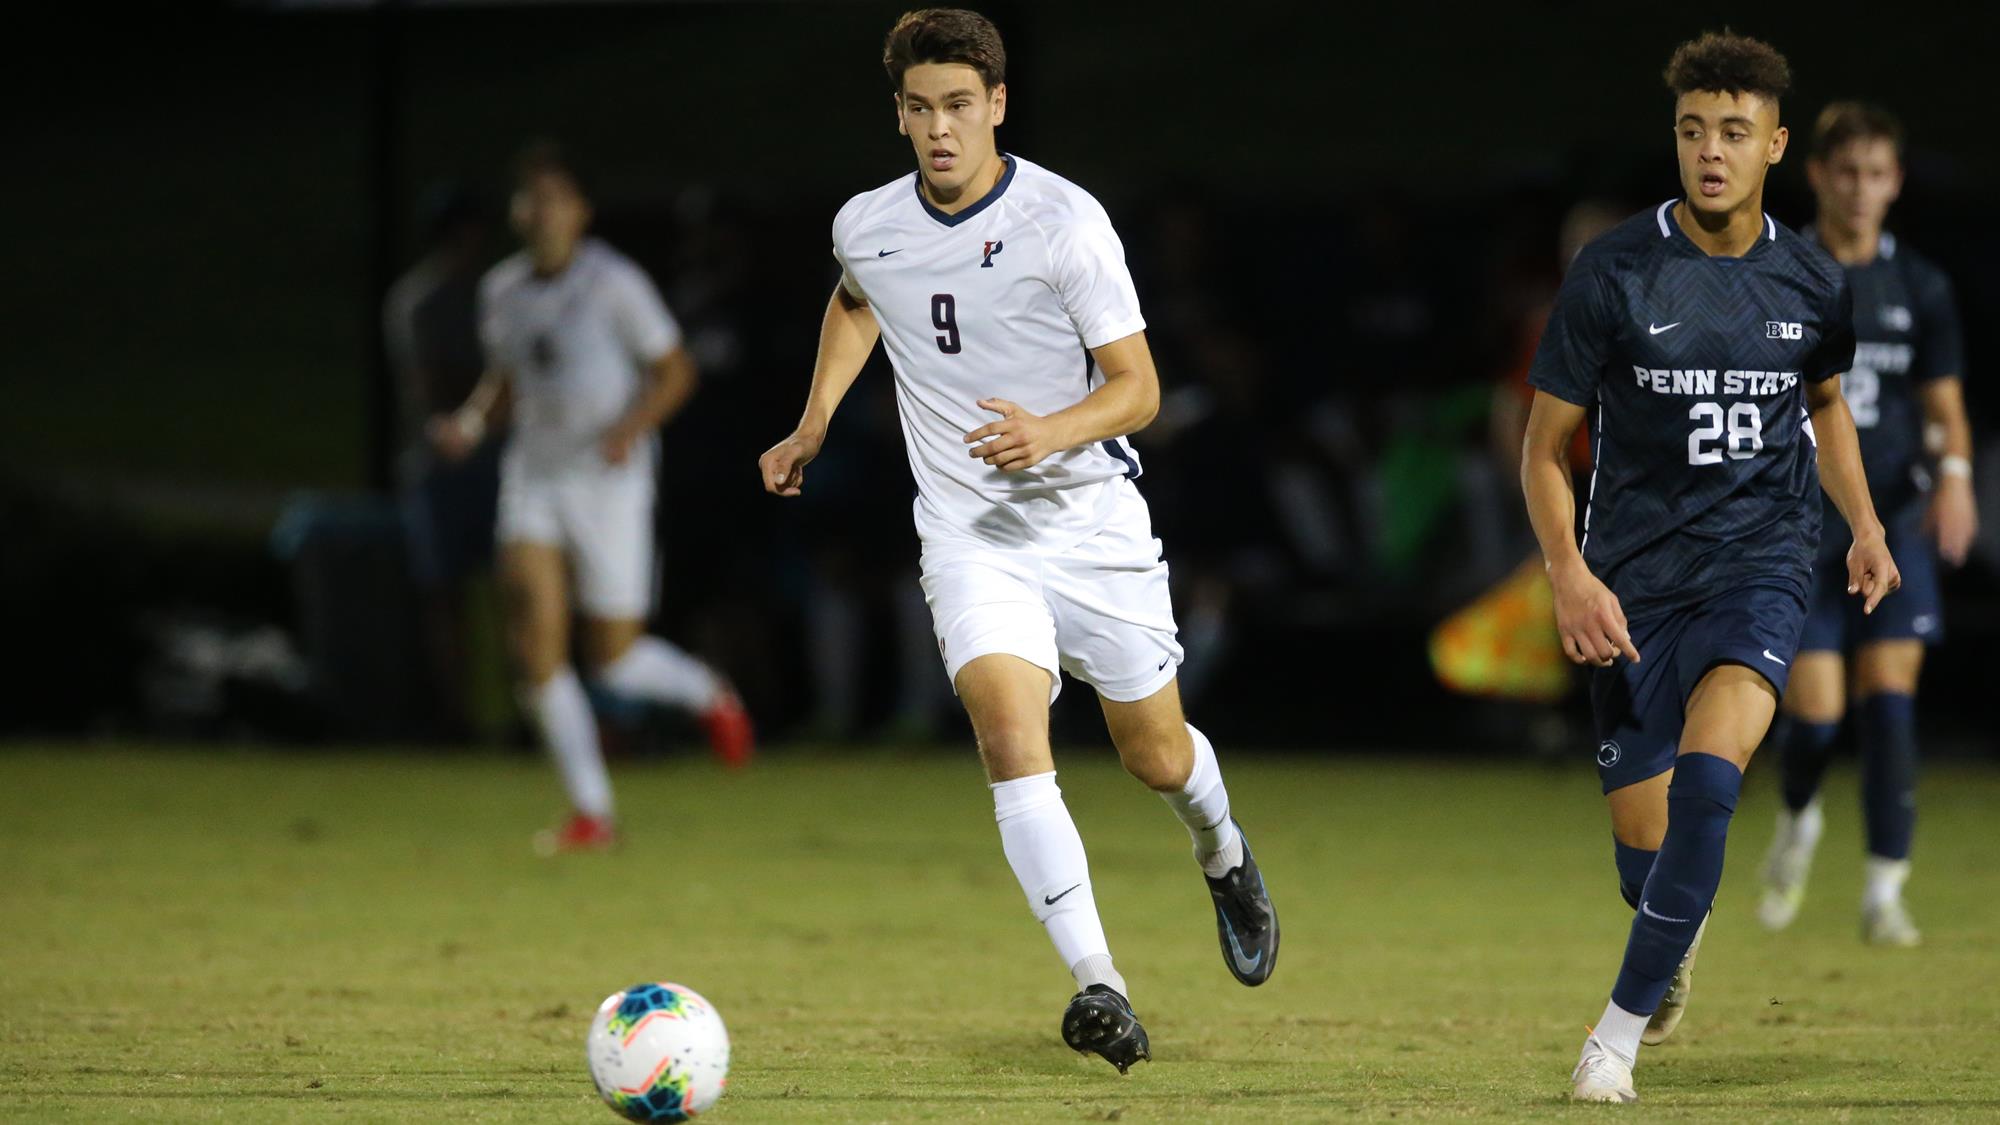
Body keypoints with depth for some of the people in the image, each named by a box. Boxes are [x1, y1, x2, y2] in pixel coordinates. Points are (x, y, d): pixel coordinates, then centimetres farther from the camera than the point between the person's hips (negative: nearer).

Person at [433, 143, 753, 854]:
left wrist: (633, 427, -23)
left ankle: (707, 695, 32)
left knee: (615, 664, -3)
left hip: (609, 480, -5)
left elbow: (674, 372, -5)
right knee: (534, 642, -11)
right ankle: (591, 813, -3)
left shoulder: (614, 283, -10)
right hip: (533, 476, 5)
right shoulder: (502, 290, 6)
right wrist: (471, 424, 1)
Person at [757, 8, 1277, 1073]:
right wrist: (814, 425, 21)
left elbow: (1136, 388, -11)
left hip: (1092, 524, -1)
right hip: (969, 537, 1)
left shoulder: (1064, 220, -13)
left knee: (1157, 755, 9)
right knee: (1009, 729, -23)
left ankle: (1224, 859, 48)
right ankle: (1099, 986, -28)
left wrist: (1053, 433, -29)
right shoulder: (866, 227, -1)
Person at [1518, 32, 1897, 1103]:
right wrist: (1568, 574, -17)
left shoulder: (1812, 282, 1)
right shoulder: (1613, 273, -8)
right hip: (1632, 586, 0)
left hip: (1757, 571, 0)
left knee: (1708, 775, -26)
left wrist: (1864, 525, 13)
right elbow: (1545, 446, -3)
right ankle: (1675, 948, 42)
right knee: (1645, 855, 3)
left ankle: (1620, 1031, -17)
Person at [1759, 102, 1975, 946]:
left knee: (1889, 699, -11)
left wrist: (1955, 474, -10)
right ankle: (1797, 822, 26)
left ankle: (1885, 892, -3)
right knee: (1815, 710, -8)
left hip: (1894, 520, 1)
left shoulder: (1919, 286, 7)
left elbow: (1944, 403, 10)